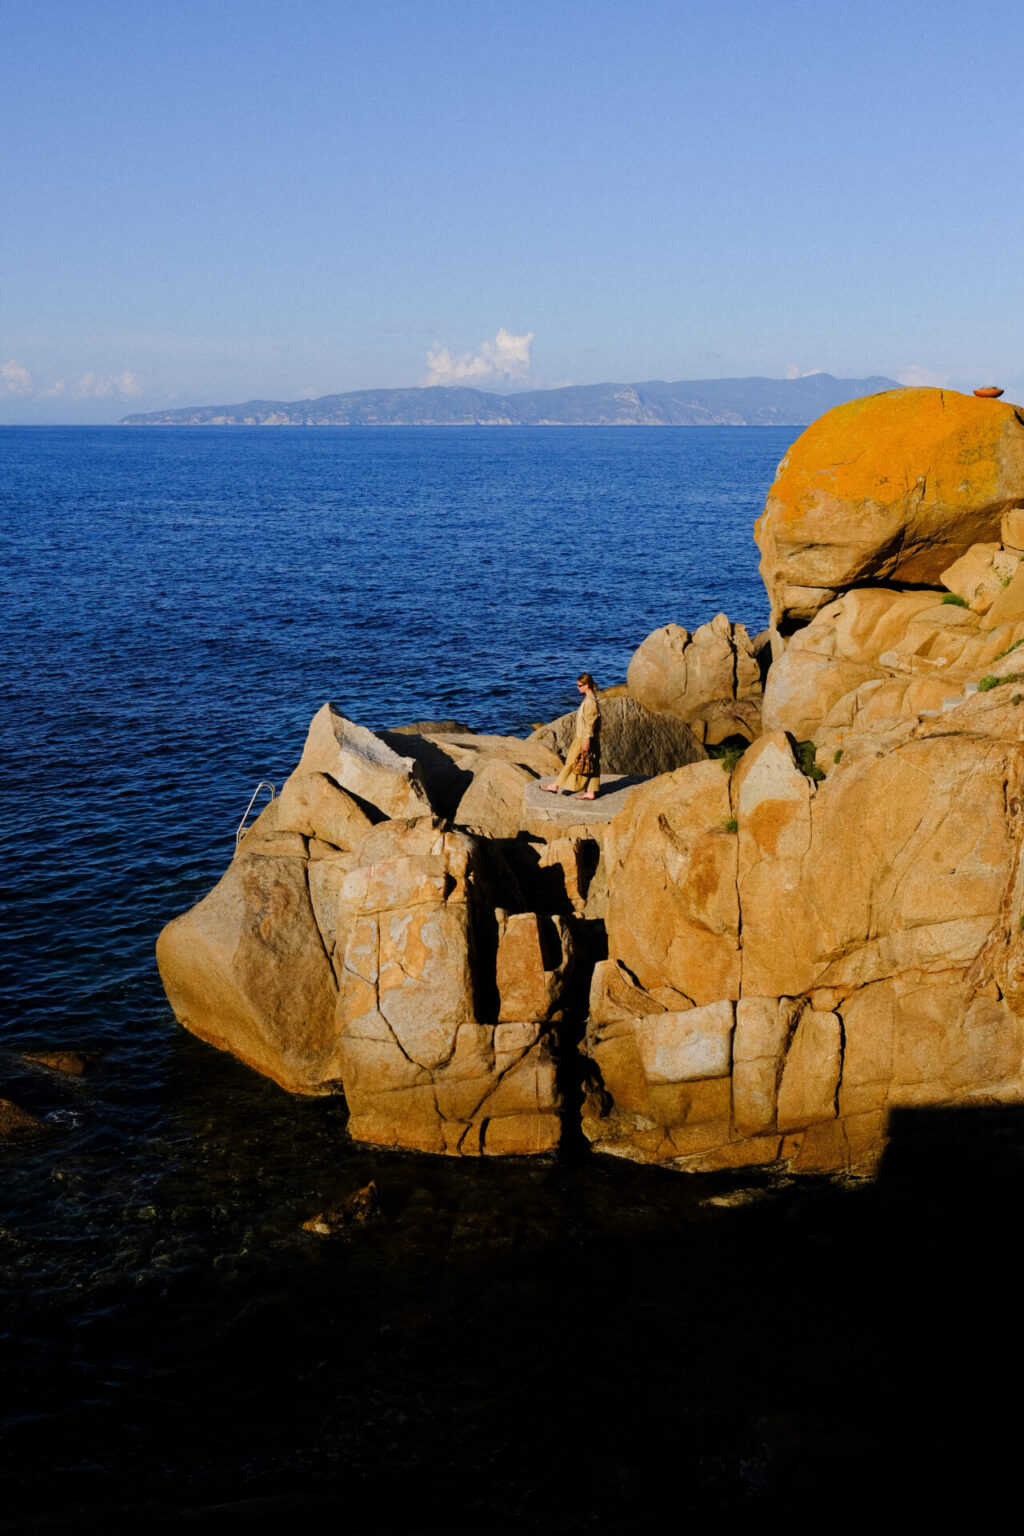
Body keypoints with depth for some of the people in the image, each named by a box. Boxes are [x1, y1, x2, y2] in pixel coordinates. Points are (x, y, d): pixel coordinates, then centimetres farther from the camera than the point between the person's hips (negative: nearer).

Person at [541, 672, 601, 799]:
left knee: (573, 761, 1)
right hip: (582, 737, 10)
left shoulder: (590, 702, -21)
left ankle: (555, 786, 9)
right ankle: (590, 792, 13)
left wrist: (586, 741, -19)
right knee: (590, 765, 10)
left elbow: (590, 723, -21)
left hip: (585, 738, -10)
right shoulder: (588, 698, 10)